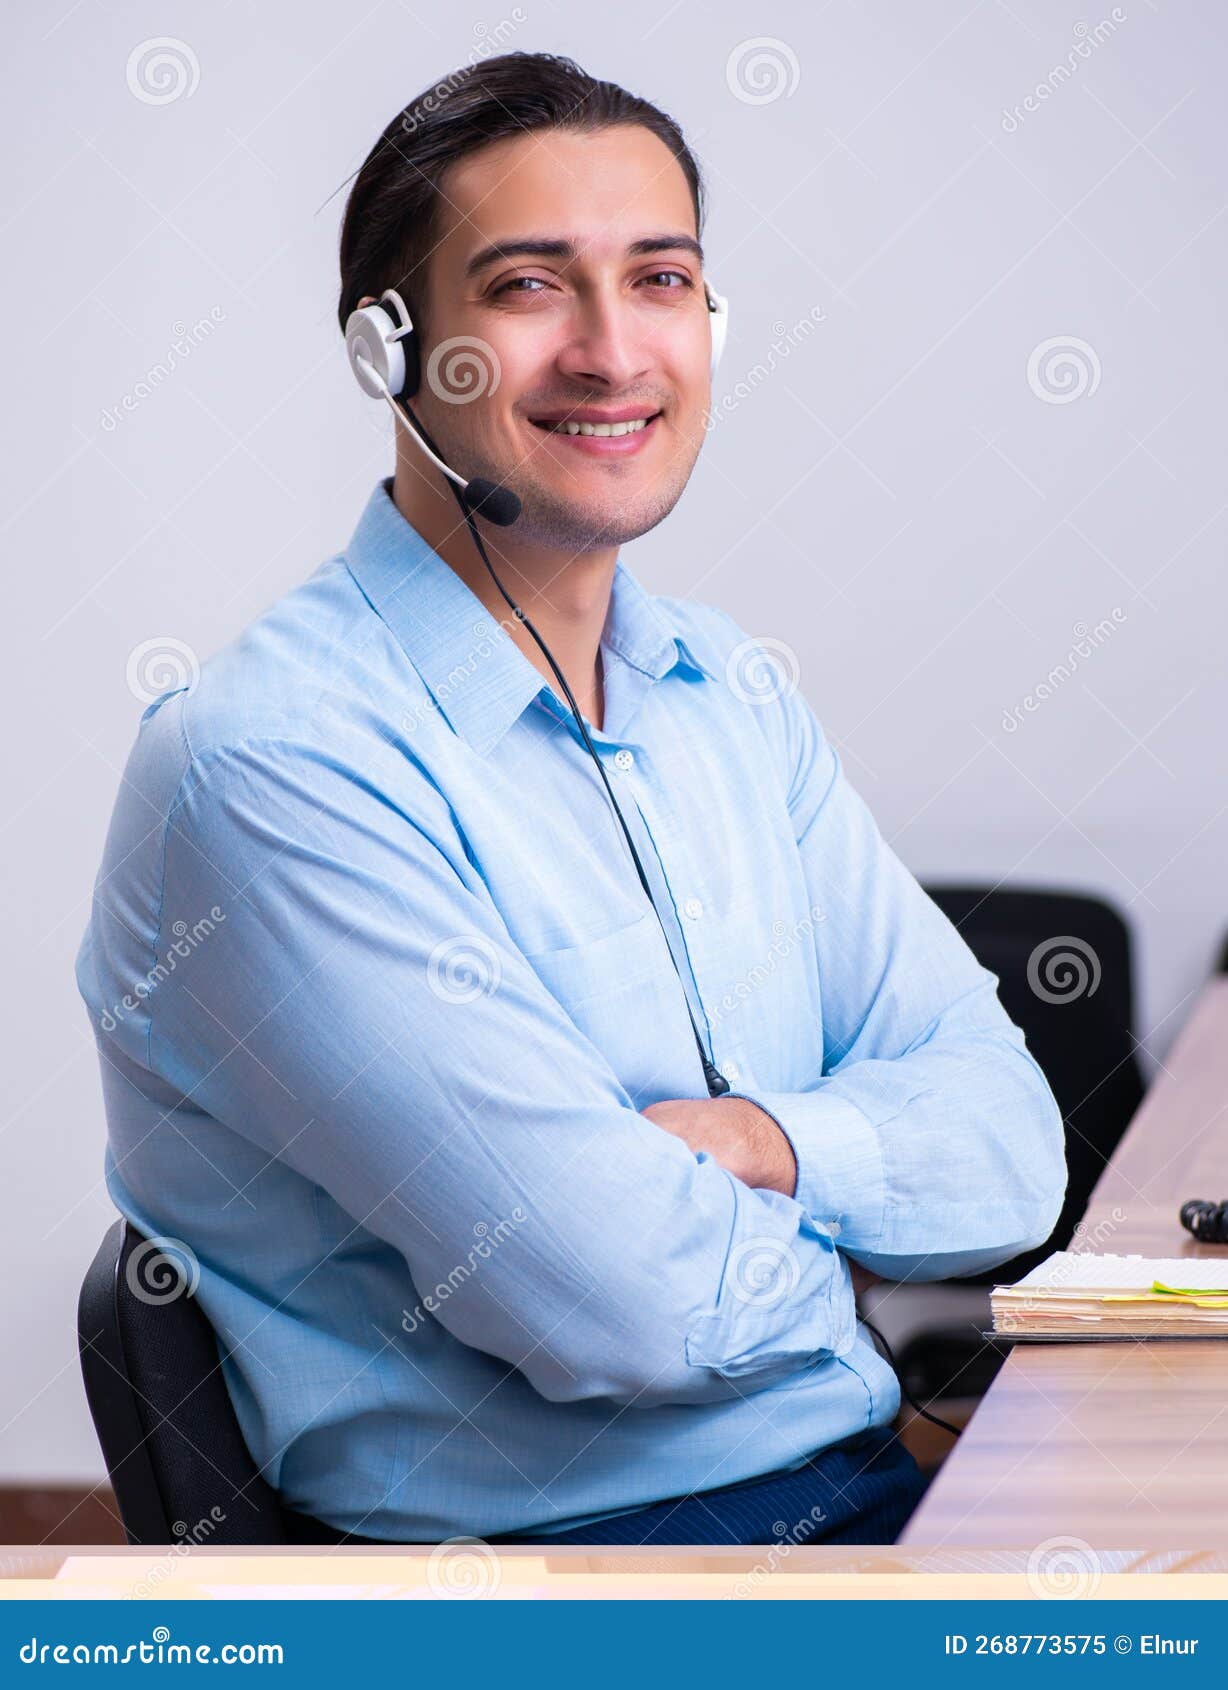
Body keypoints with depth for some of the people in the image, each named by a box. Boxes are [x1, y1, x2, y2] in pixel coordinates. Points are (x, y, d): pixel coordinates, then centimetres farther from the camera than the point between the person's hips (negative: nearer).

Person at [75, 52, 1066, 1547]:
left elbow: (1009, 1138, 9)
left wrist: (761, 1141, -11)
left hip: (877, 1485, 7)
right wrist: (841, 1247, 0)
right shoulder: (270, 762, -15)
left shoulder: (741, 698, 11)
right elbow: (625, 1304, -20)